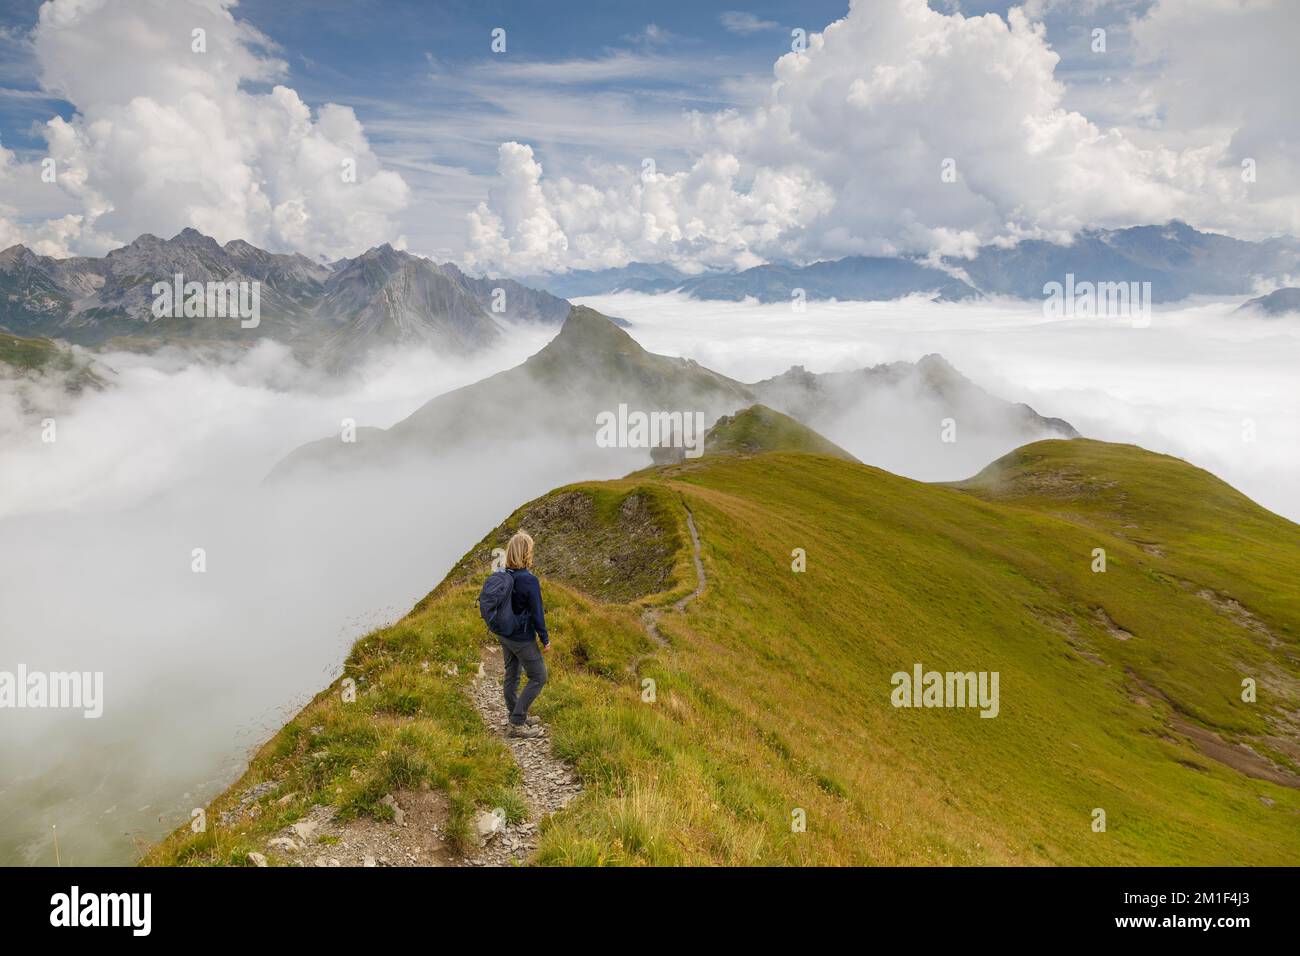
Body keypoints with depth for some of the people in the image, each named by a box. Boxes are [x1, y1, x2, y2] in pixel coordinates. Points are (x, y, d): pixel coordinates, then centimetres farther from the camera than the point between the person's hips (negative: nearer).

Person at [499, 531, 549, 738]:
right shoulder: (530, 580, -25)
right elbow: (537, 613, -18)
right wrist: (545, 639, -6)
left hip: (503, 635, 8)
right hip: (522, 639, -8)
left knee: (511, 675, 20)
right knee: (538, 677, 6)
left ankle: (517, 716, 37)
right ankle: (517, 724, 8)